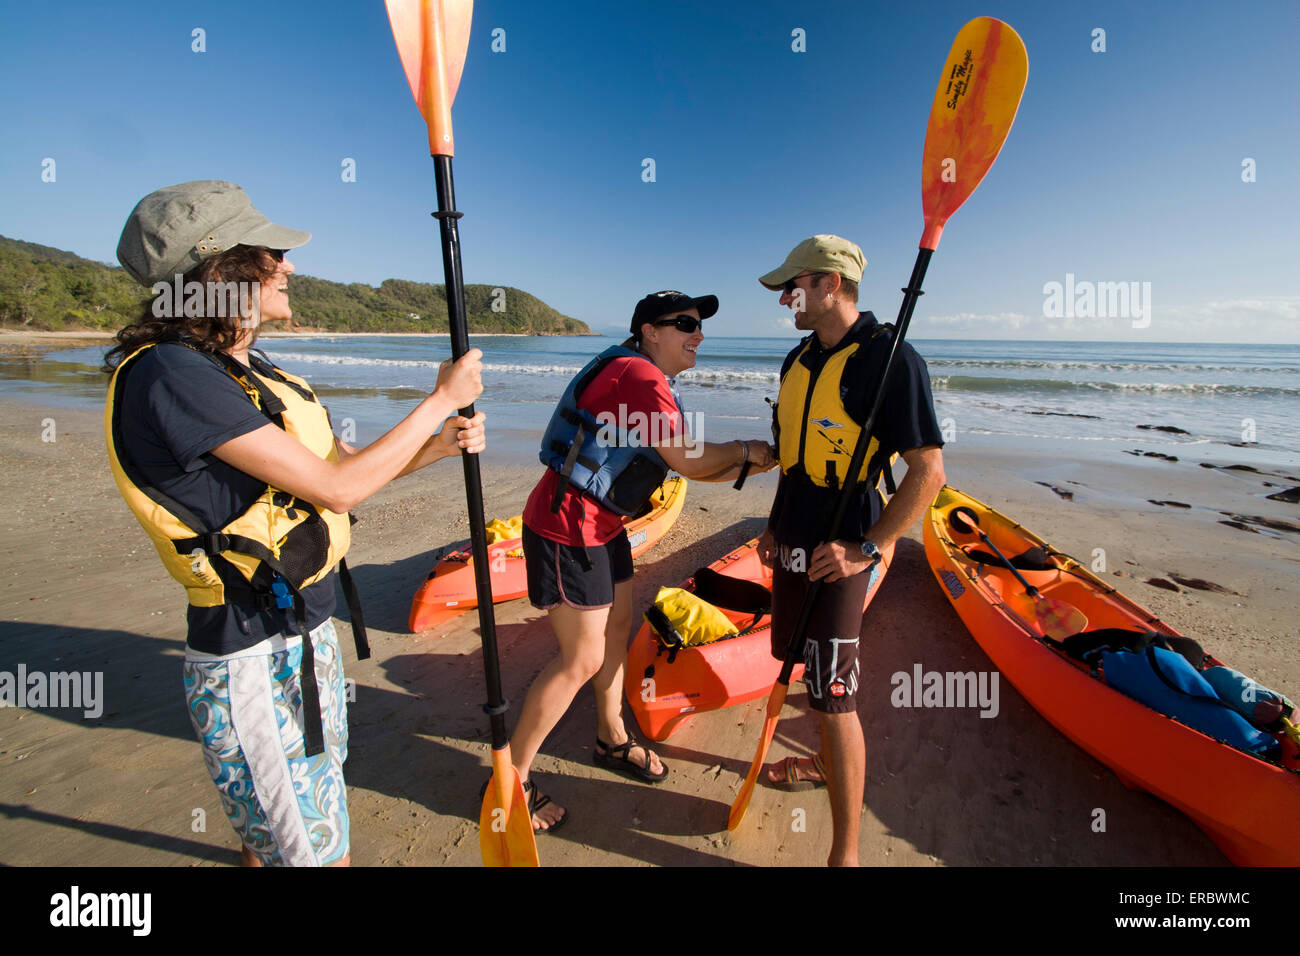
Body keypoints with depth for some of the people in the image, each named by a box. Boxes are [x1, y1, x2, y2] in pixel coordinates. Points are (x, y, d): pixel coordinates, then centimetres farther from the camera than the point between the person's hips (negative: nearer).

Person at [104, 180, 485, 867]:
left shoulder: (253, 372, 7)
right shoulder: (166, 374, -22)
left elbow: (343, 463, 11)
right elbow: (336, 487, -23)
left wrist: (440, 445, -5)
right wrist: (440, 399, -14)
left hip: (307, 632, 9)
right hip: (250, 662, -9)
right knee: (317, 850, 7)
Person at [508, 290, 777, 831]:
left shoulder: (651, 381, 14)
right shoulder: (638, 375, -19)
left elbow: (689, 465, 13)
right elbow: (689, 462, -20)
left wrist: (747, 466, 1)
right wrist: (744, 450, -3)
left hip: (600, 525, 10)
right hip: (566, 530, -10)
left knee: (617, 630, 19)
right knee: (583, 659, -2)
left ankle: (612, 740, 40)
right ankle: (510, 780, 15)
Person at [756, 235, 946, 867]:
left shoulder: (889, 358, -16)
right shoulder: (799, 359, 10)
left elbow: (928, 472, -17)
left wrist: (867, 550, -21)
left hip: (841, 552, -8)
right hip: (796, 543, 8)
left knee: (833, 693, -4)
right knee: (808, 666, 22)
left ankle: (845, 853, 12)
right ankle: (827, 764, 47)